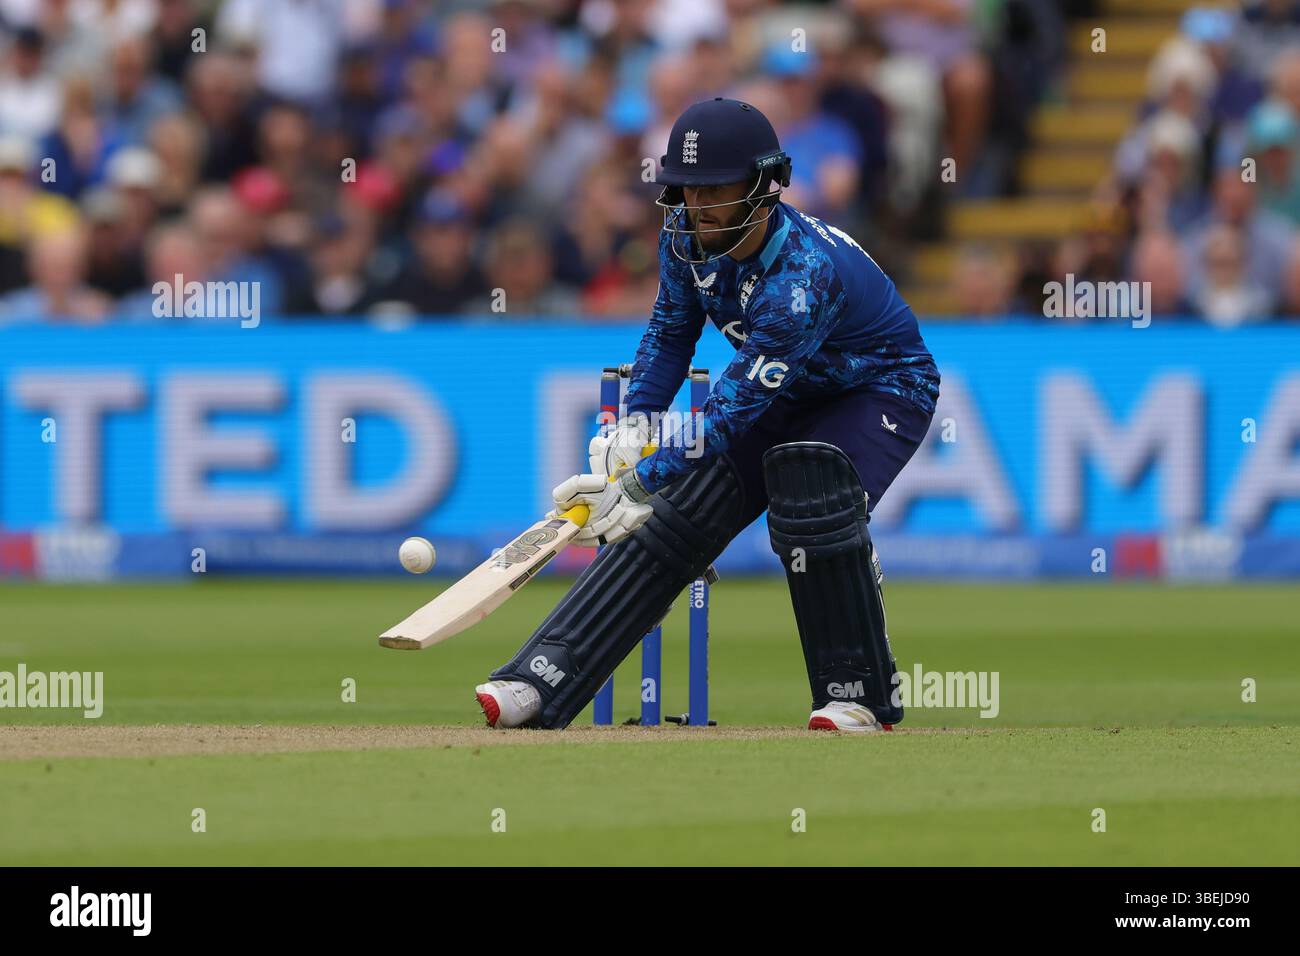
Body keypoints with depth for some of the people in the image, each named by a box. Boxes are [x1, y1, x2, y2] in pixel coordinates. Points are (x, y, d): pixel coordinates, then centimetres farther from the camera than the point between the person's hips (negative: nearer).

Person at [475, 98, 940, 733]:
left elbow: (733, 408, -38)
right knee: (673, 515, -10)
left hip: (884, 389, -7)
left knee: (812, 507, -34)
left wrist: (641, 482, -40)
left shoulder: (805, 273, -38)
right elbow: (670, 329, 5)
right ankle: (540, 684, -17)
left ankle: (860, 697, -17)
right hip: (784, 394, 7)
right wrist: (634, 424, -9)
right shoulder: (687, 235, -15)